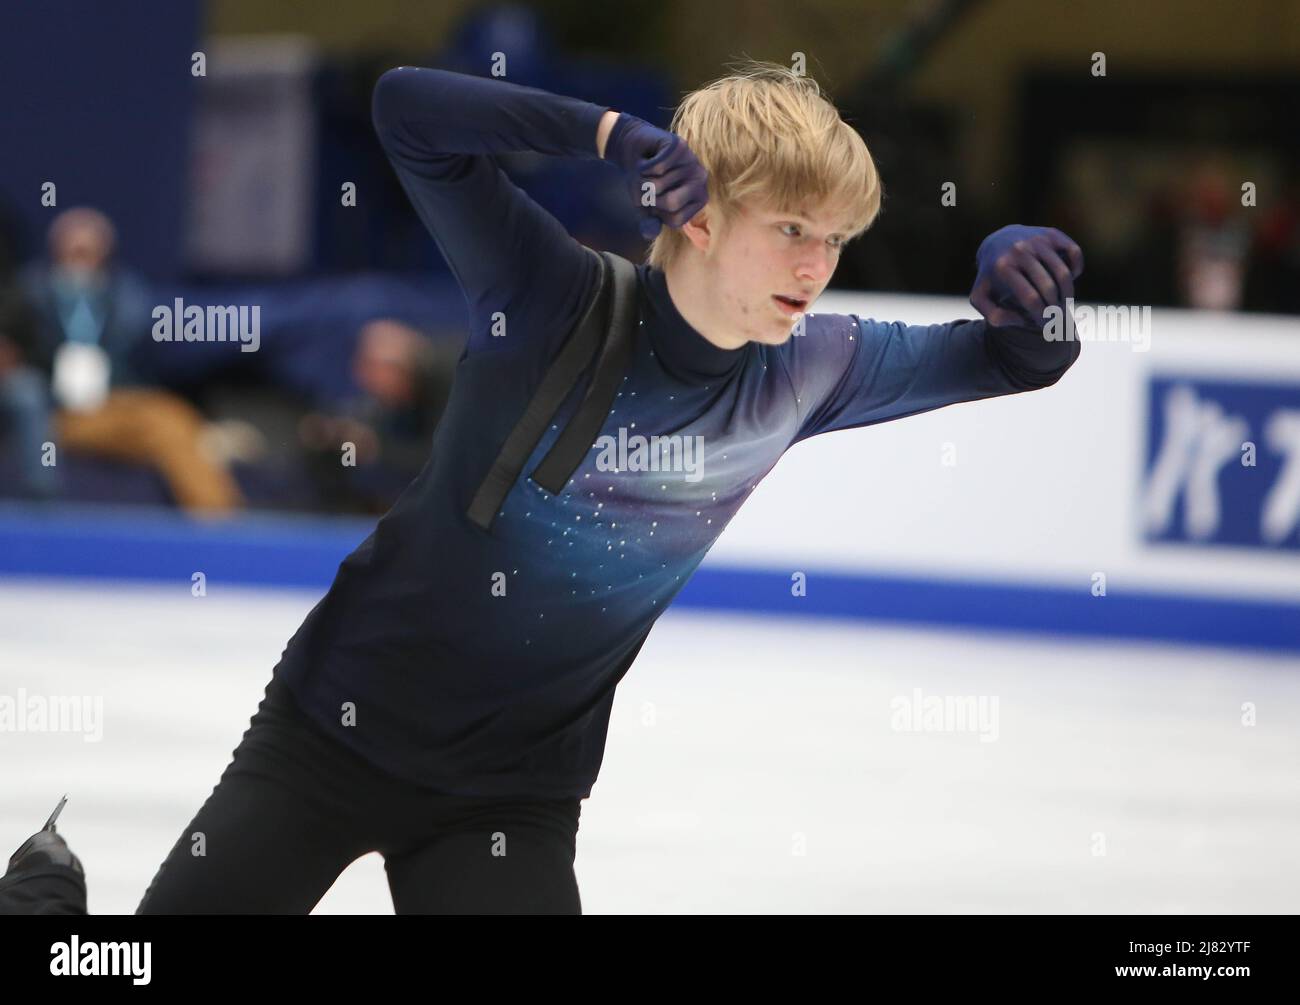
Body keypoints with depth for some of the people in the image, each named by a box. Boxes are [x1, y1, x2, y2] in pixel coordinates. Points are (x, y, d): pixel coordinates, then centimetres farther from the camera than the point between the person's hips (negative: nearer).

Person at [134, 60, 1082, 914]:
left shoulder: (807, 372, -5)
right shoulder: (558, 299, -18)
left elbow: (1019, 362, 5)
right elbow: (409, 108, -26)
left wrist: (1022, 278, -18)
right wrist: (613, 134, -34)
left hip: (520, 797, 3)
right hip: (336, 728, -3)